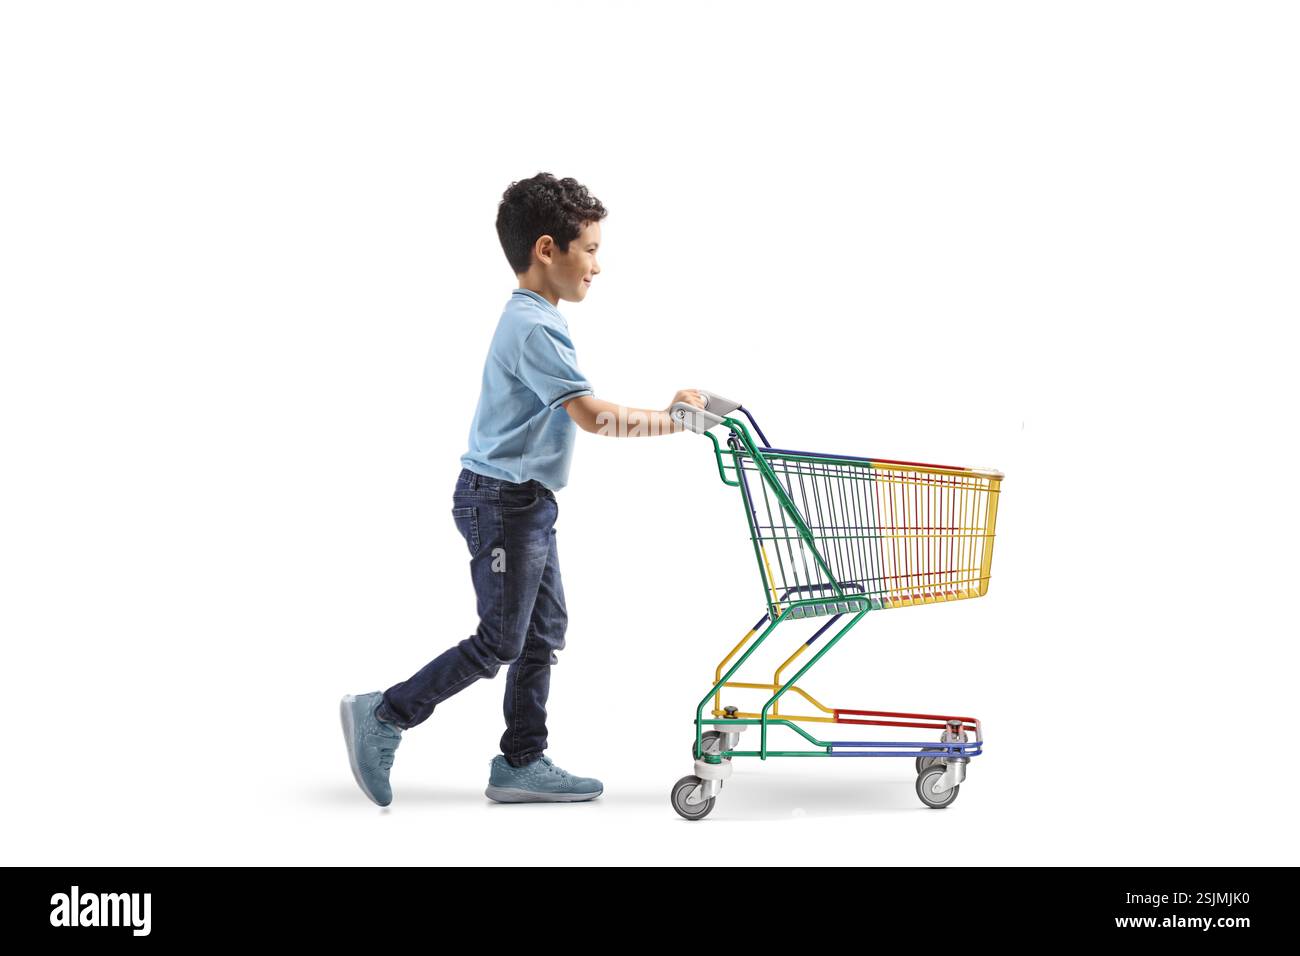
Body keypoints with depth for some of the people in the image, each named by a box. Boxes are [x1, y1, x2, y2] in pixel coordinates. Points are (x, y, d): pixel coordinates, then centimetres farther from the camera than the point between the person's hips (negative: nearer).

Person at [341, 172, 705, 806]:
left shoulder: (533, 320, 14)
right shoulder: (534, 329, -20)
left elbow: (579, 414, 19)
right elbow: (592, 416, -24)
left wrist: (665, 411, 13)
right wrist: (670, 421, -14)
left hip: (526, 502, 11)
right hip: (503, 499, -11)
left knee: (543, 634, 12)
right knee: (499, 643, -4)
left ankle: (522, 764, 18)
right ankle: (382, 717, 7)